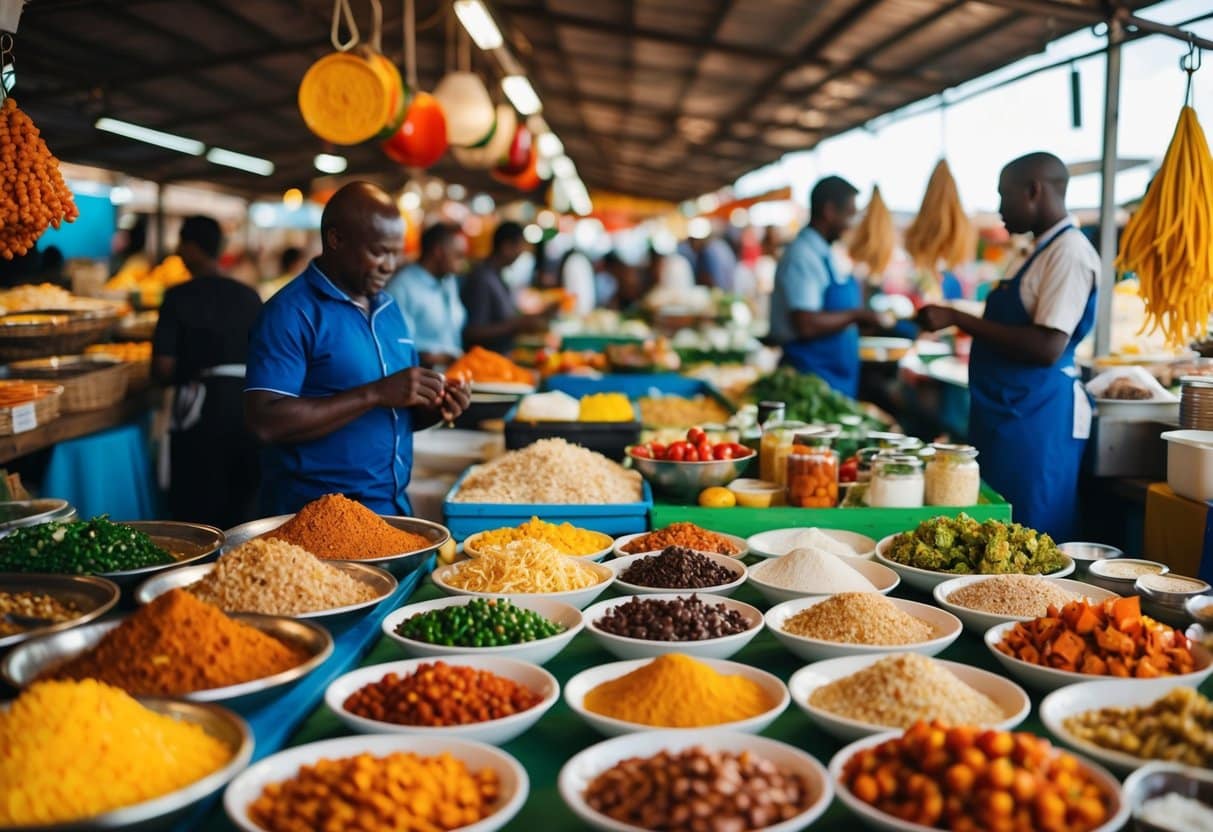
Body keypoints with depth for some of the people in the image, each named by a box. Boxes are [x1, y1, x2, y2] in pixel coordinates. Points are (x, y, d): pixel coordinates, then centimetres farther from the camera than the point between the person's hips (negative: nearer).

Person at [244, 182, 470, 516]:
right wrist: (376, 394, -23)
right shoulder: (292, 312, -11)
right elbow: (265, 421, -21)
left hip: (394, 506, 7)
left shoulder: (389, 308, 12)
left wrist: (432, 409, -3)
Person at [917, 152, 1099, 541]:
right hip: (1010, 413, 10)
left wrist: (960, 319, -21)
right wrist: (958, 320, 17)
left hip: (1036, 417, -10)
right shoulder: (1044, 249, 16)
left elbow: (1047, 347, -24)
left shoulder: (1069, 252, -14)